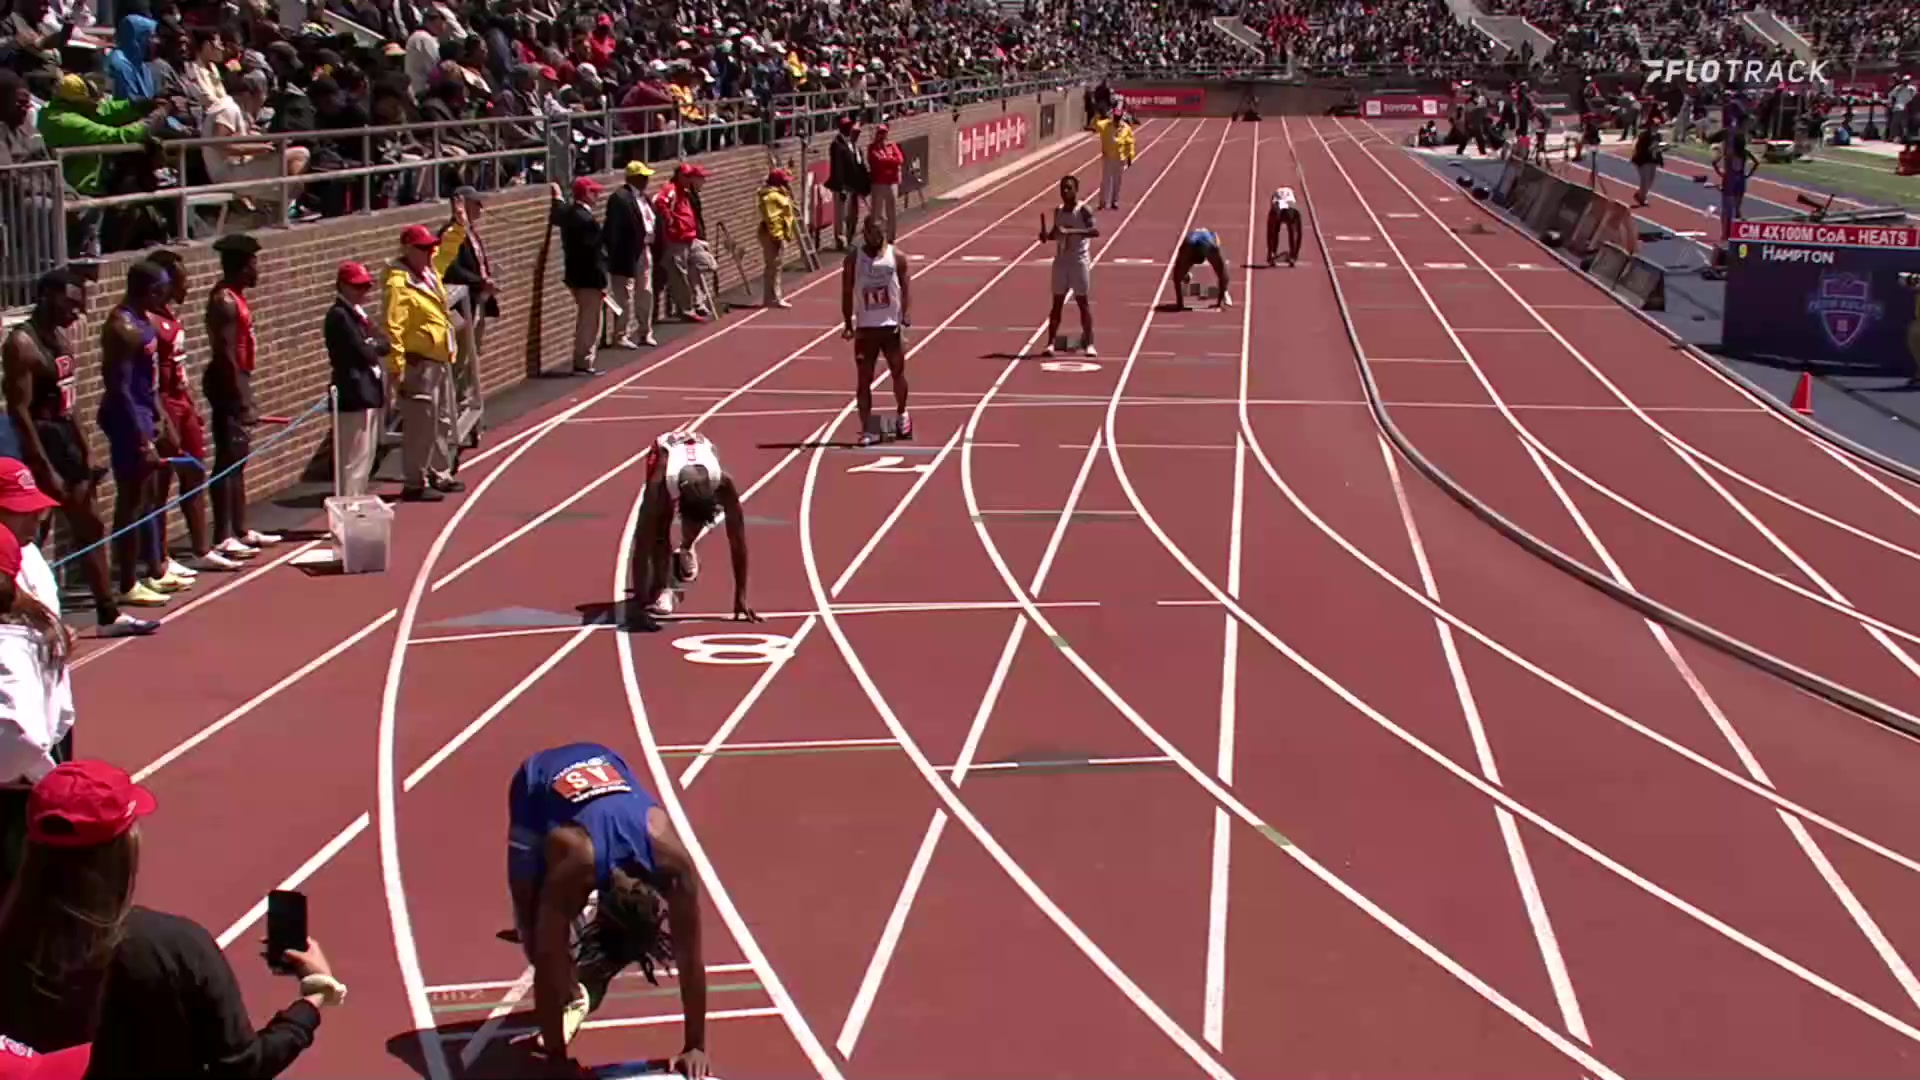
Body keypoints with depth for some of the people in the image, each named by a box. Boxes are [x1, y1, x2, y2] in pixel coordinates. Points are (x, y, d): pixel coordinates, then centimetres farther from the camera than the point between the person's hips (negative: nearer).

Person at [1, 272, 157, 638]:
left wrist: (85, 453, 15)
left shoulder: (60, 338, 11)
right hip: (43, 444, -10)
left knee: (90, 527, 13)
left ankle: (109, 615, 21)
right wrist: (46, 470, -23)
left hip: (66, 440, 10)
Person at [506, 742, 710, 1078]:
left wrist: (696, 1047, -22)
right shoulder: (572, 865, -43)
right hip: (534, 786, -3)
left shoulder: (671, 859, -36)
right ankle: (572, 996, 9)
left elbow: (689, 958, -26)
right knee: (538, 934, -15)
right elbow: (550, 962, -34)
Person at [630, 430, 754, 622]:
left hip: (702, 447, 2)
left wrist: (741, 598, -34)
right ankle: (661, 589, -13)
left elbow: (737, 542, -36)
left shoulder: (724, 484, -43)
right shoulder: (660, 484, -46)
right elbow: (642, 544, -42)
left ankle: (686, 549, 33)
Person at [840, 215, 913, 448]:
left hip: (891, 325, 0)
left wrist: (906, 314, -15)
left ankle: (901, 415, 34)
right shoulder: (853, 259, 0)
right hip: (865, 327, 0)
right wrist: (847, 323, -5)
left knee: (898, 373, 9)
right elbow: (847, 292, 2)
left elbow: (906, 287, -1)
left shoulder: (896, 256, 0)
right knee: (864, 379, -1)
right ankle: (868, 429, 3)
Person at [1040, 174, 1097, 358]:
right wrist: (1046, 235, -1)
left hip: (1079, 261, -5)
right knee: (1057, 302, 5)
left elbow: (1095, 230, -24)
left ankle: (1088, 343, 4)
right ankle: (1051, 342, 6)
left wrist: (1073, 232, -34)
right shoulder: (1058, 211, 7)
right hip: (1061, 261, 5)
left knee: (1083, 302, 0)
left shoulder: (1083, 210, -10)